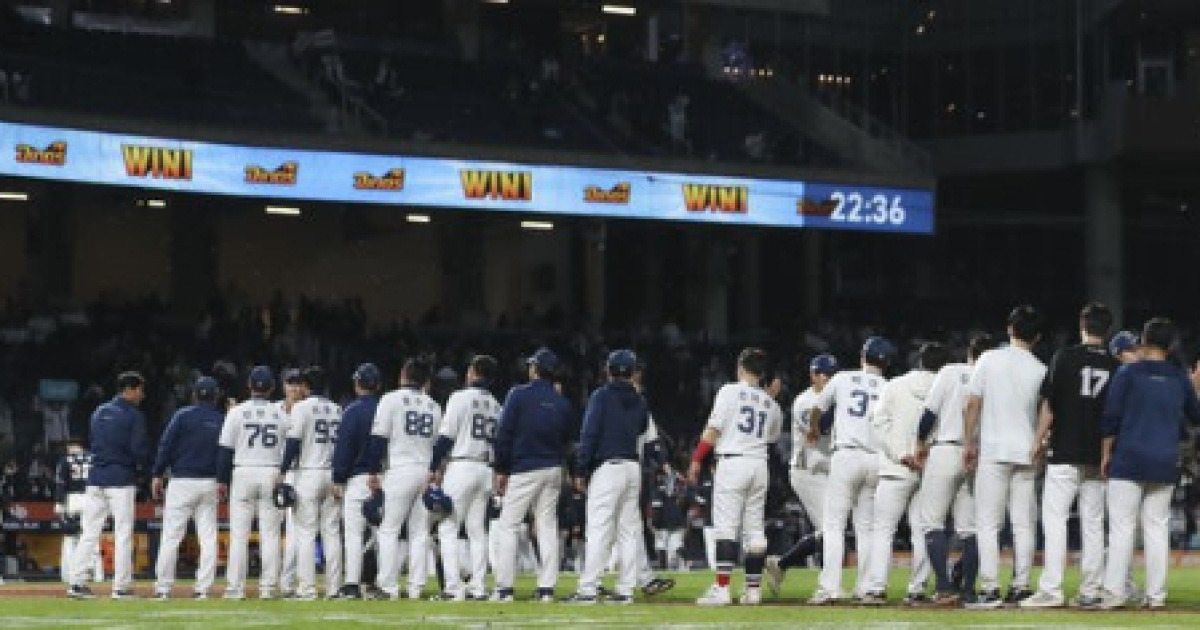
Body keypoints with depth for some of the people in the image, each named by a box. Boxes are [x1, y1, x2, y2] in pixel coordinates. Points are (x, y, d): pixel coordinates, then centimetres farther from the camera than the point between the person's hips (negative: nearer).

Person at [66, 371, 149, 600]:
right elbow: (139, 450, -13)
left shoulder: (99, 412, 13)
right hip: (121, 478, -6)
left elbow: (93, 444, 16)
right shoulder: (133, 416, -7)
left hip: (96, 477, 6)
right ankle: (121, 587, -2)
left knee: (90, 531, 7)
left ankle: (77, 581, 3)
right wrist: (140, 468, 6)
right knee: (123, 532, -1)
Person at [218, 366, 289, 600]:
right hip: (273, 474, 1)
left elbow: (226, 448, -2)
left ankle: (235, 587, -2)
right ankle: (268, 587, 0)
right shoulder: (280, 414, 3)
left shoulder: (237, 412, -2)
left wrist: (222, 480, 4)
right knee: (270, 534, 3)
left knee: (239, 534, 1)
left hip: (243, 473, -1)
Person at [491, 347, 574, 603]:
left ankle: (505, 588, -7)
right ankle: (546, 588, 3)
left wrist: (500, 470, -5)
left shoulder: (519, 394, -6)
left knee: (507, 525, -1)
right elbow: (567, 438, 13)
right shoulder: (563, 403, 8)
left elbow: (504, 434, -8)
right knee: (548, 527, 7)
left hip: (524, 469, -5)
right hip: (553, 471, 5)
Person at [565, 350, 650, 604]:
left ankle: (588, 589, -13)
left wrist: (581, 471, -6)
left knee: (599, 528, -9)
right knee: (629, 529, 7)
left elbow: (589, 434, -8)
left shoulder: (602, 396, -5)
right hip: (634, 467, 6)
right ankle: (625, 589, 6)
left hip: (607, 466, -6)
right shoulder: (639, 401, 12)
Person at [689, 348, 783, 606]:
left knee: (725, 527, -9)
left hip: (732, 461, -5)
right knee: (755, 529, 9)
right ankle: (753, 589, 7)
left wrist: (696, 460, -1)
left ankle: (721, 589, -18)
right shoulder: (771, 404, 14)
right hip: (760, 464, 5)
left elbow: (713, 429, -7)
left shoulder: (730, 391, -2)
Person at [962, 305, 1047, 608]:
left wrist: (969, 443, 5)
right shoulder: (1040, 370, 2)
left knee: (988, 522, -1)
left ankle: (990, 588, -9)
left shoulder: (990, 359, -1)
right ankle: (1020, 587, 5)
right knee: (1023, 523, 7)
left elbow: (973, 404, -2)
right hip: (1027, 452, 2)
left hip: (993, 450, -2)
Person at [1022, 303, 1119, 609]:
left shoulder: (1066, 357, -5)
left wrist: (1039, 442, 4)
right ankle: (1090, 591, 8)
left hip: (1065, 452, -4)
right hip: (1099, 455, 4)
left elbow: (1049, 404, -4)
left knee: (1054, 518, -5)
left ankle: (1051, 589, -13)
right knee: (1093, 523, 9)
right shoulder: (1115, 366, 5)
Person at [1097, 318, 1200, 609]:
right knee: (1157, 528, 7)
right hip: (1165, 465, 3)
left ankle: (1114, 593, -8)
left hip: (1128, 463, -3)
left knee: (1121, 527, -3)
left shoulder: (1128, 373, -4)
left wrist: (1106, 453, 2)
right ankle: (1156, 594, 4)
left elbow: (1111, 417, -6)